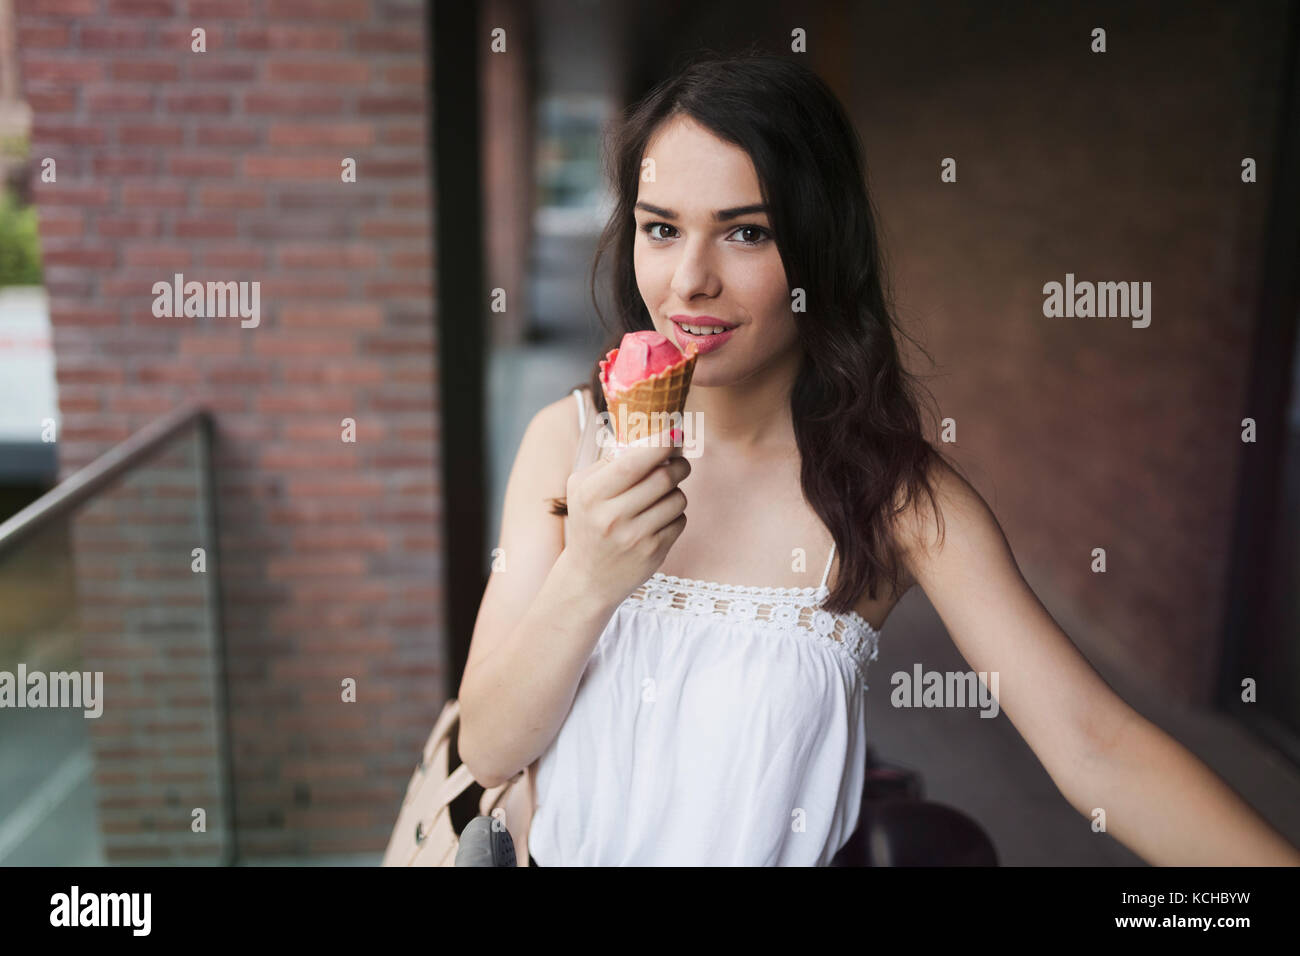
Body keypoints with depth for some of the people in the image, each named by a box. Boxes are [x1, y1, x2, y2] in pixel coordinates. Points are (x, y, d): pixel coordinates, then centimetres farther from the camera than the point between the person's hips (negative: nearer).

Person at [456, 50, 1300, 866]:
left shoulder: (899, 493, -10)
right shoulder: (569, 439, -7)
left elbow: (1095, 745, -15)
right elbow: (487, 751, -8)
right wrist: (586, 582, -24)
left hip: (776, 851, -1)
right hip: (572, 849, 2)